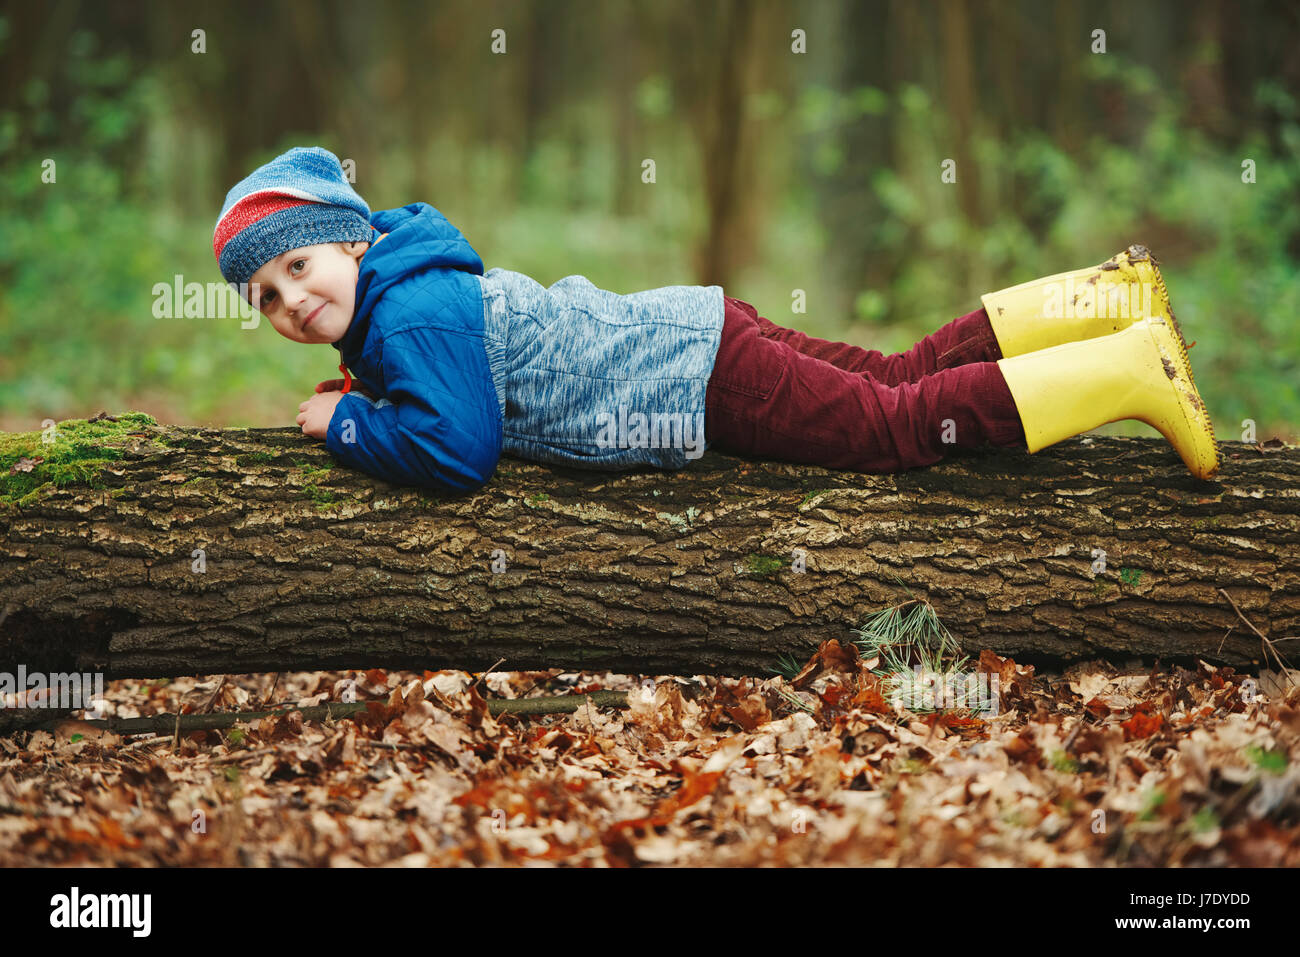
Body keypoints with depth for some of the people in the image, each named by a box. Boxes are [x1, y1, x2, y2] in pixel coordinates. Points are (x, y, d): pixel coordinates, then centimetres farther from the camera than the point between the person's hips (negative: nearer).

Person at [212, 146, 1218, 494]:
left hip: (706, 375, -9)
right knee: (902, 377, 16)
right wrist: (374, 392, 13)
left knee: (901, 422, -5)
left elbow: (458, 453, -27)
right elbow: (473, 373, 29)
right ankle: (1109, 303, 22)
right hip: (689, 331, 9)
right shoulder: (416, 282, 10)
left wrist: (350, 423, -13)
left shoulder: (410, 312, -19)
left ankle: (1136, 366, -2)